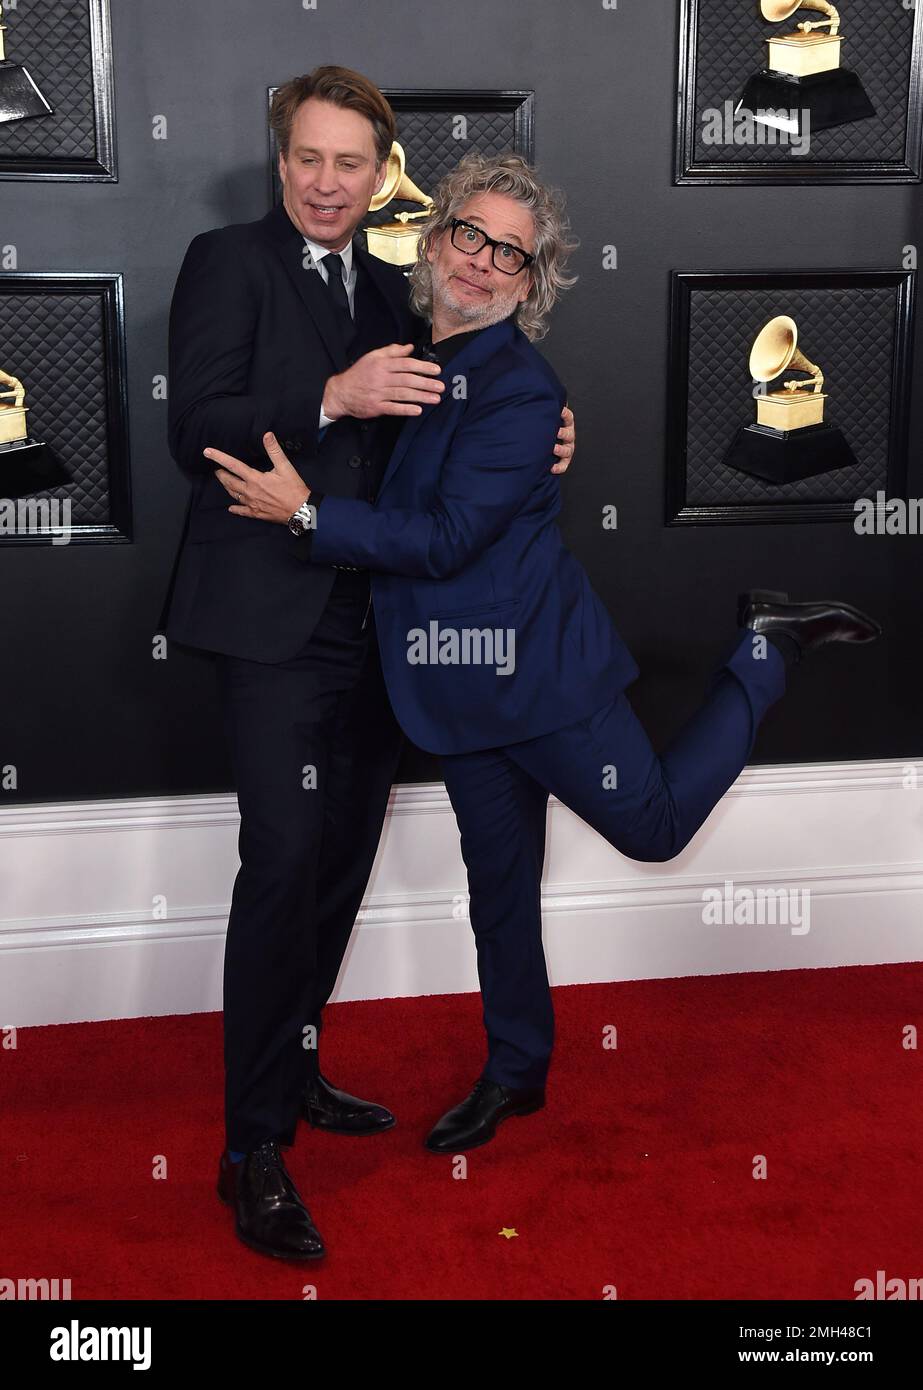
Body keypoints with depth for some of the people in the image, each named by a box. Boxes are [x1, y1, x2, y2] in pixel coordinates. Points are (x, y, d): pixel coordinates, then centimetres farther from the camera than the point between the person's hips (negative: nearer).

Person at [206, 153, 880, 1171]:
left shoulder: (524, 390, -18)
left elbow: (446, 539, -24)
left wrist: (305, 513, -26)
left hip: (532, 657, -6)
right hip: (452, 672, 6)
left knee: (655, 823, 8)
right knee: (498, 875, 15)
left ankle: (764, 648, 24)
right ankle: (516, 1072, 33)